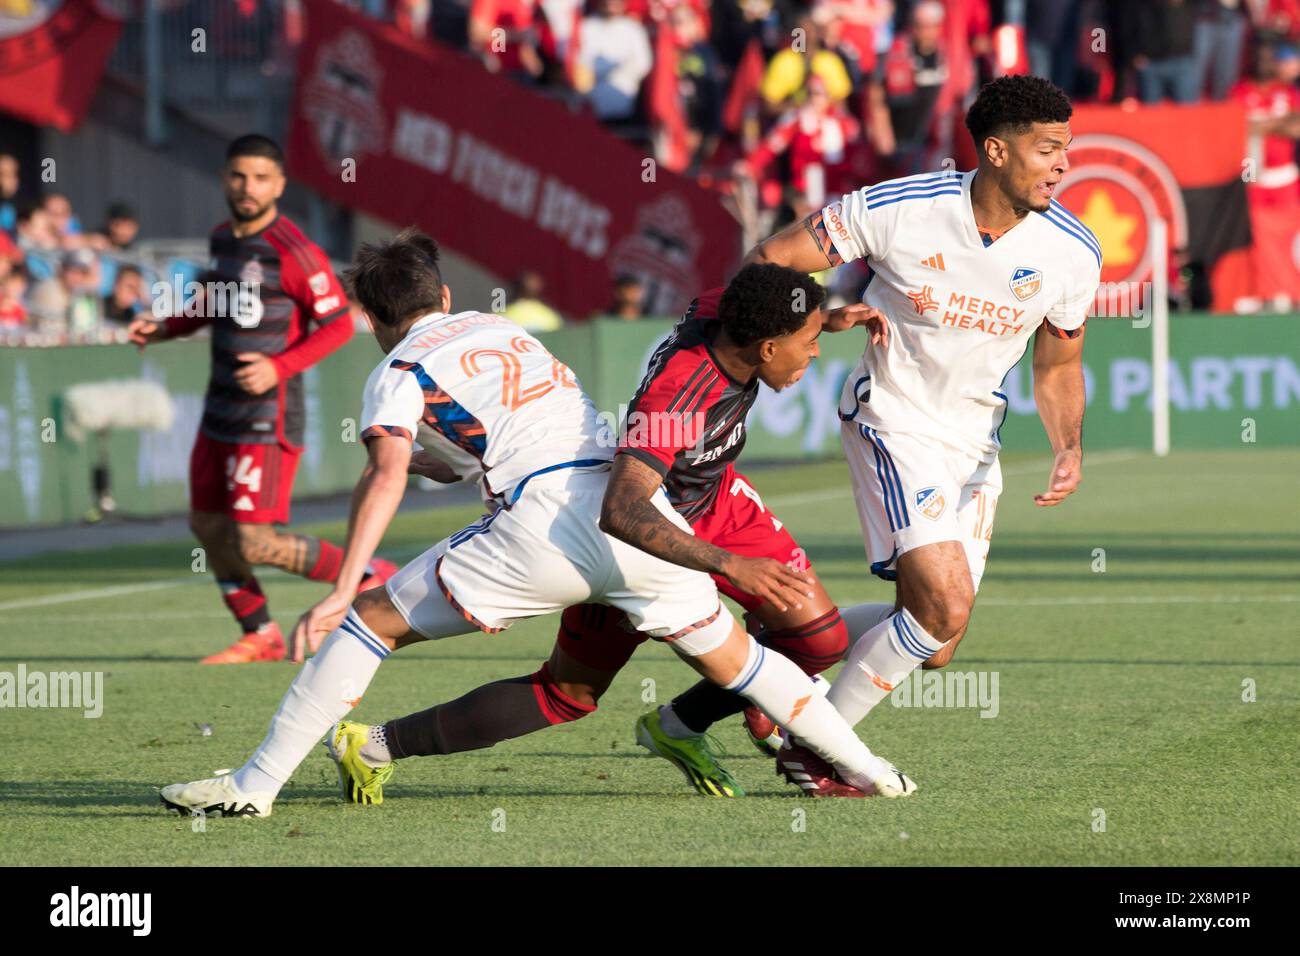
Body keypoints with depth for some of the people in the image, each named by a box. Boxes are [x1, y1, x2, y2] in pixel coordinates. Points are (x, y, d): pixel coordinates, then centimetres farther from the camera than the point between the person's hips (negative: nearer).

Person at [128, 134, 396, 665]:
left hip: (266, 418, -9)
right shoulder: (223, 238, 9)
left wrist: (279, 367, -25)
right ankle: (260, 635, 25)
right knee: (207, 525, 11)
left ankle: (369, 576, 4)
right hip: (220, 412, 9)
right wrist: (163, 327, 14)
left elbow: (338, 323, -15)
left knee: (256, 543, -12)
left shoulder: (292, 251, -16)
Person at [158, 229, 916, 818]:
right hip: (641, 524, 6)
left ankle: (256, 784, -2)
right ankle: (868, 769, 29)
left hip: (546, 524, -6)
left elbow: (387, 477, -9)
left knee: (372, 621, 3)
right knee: (732, 658, 25)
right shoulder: (502, 327, 29)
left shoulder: (400, 372, 8)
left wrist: (343, 588, -14)